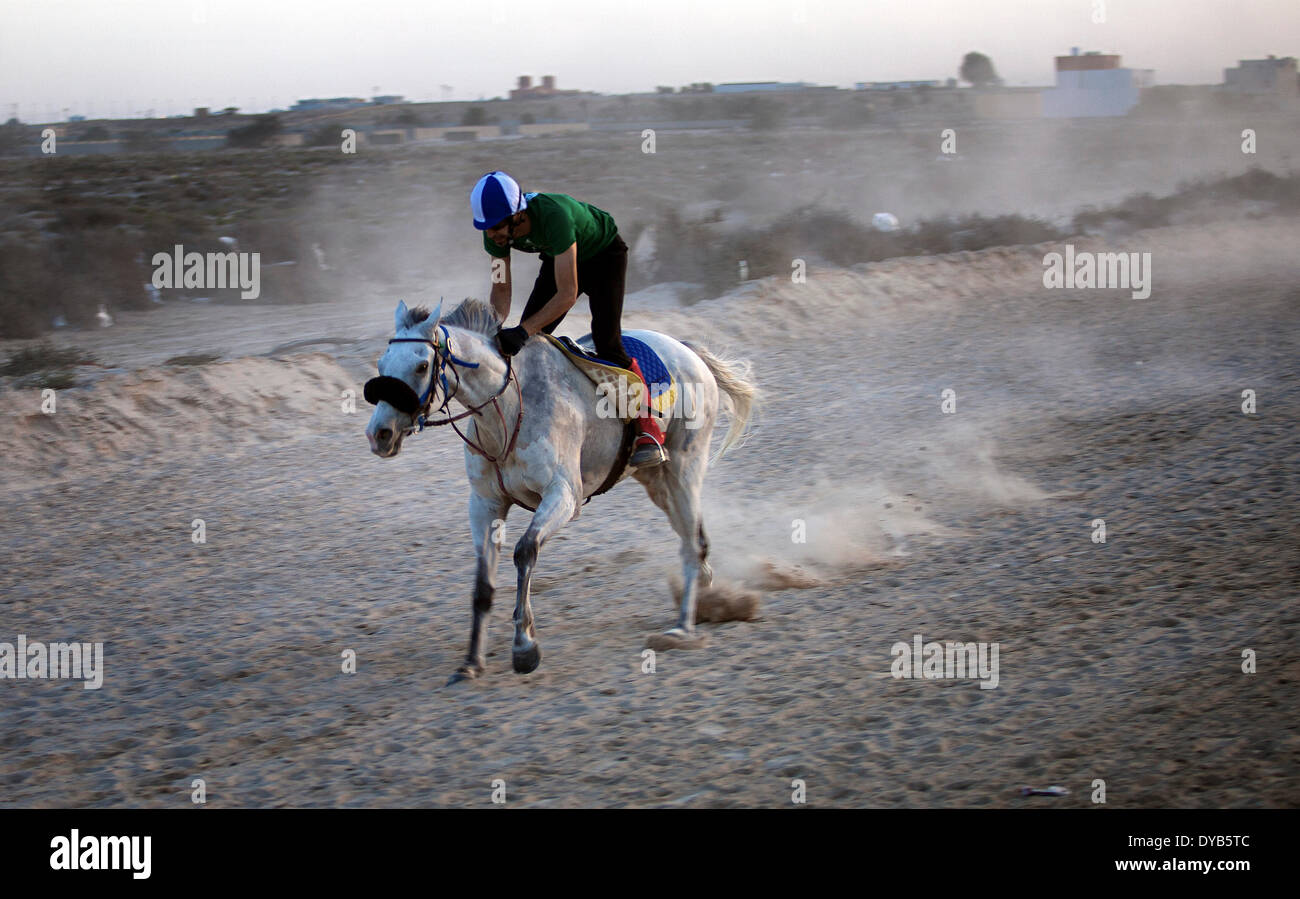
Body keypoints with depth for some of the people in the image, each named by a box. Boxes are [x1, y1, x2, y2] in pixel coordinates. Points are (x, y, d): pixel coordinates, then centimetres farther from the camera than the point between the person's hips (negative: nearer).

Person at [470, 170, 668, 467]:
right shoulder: (496, 232, -23)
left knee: (606, 340, -21)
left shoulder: (554, 215, -43)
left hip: (604, 253, -6)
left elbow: (567, 293, -42)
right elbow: (501, 290, -14)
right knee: (528, 340, -5)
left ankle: (649, 432, -18)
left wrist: (523, 331, -50)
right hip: (558, 259, 6)